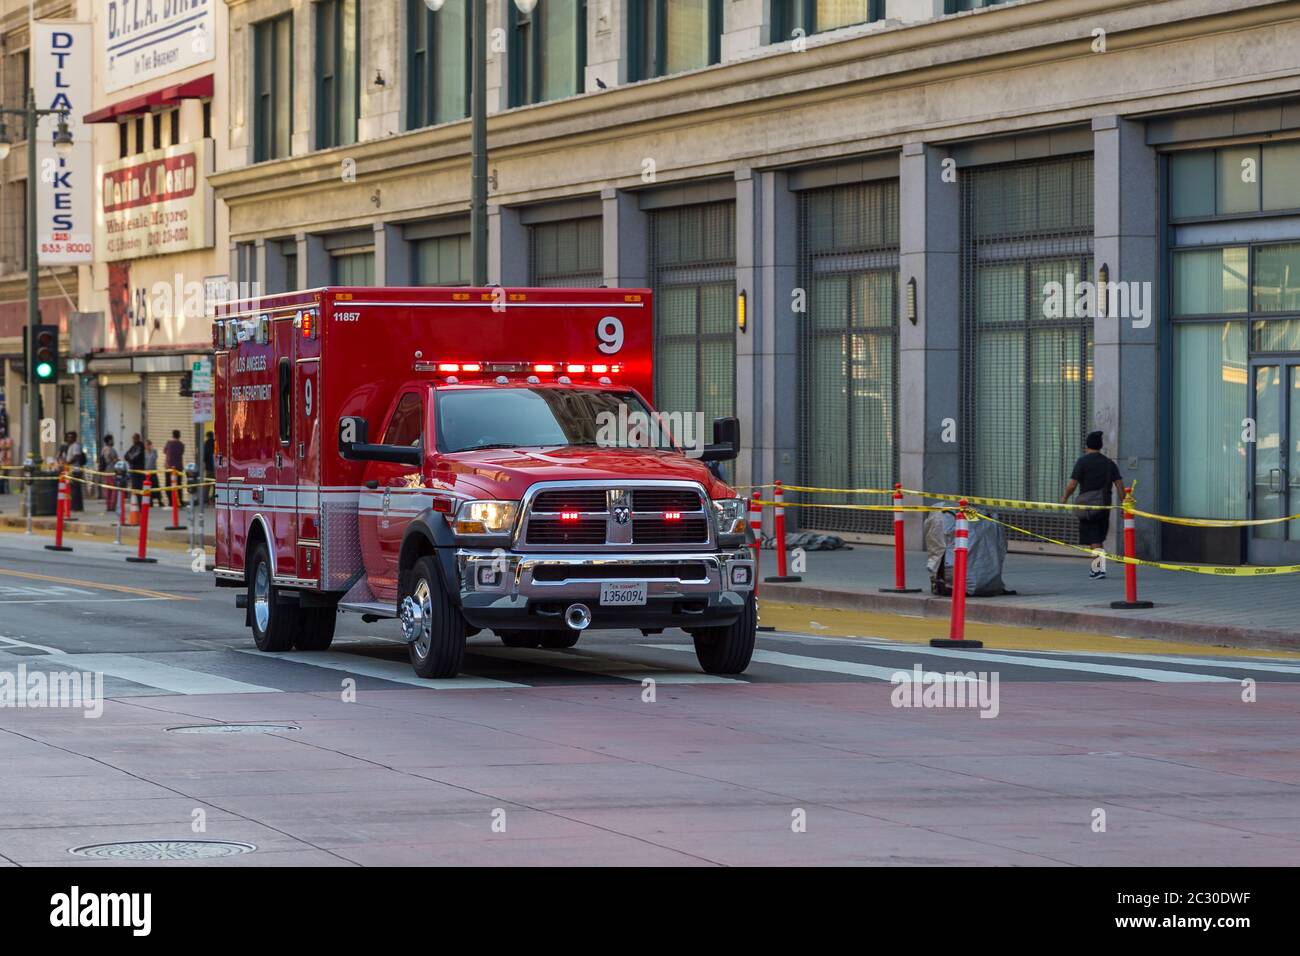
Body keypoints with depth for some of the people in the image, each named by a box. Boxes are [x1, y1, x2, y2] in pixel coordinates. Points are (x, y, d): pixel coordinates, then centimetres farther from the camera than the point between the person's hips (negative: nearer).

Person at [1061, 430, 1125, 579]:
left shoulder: (1082, 462, -6)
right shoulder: (1109, 463, 8)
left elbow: (1072, 485, -9)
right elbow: (1119, 485, 3)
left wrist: (1065, 497, 8)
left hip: (1087, 503, -5)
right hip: (1105, 504, 5)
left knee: (1094, 540, -3)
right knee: (1099, 538, 17)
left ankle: (1100, 568, -11)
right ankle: (1095, 567, 21)